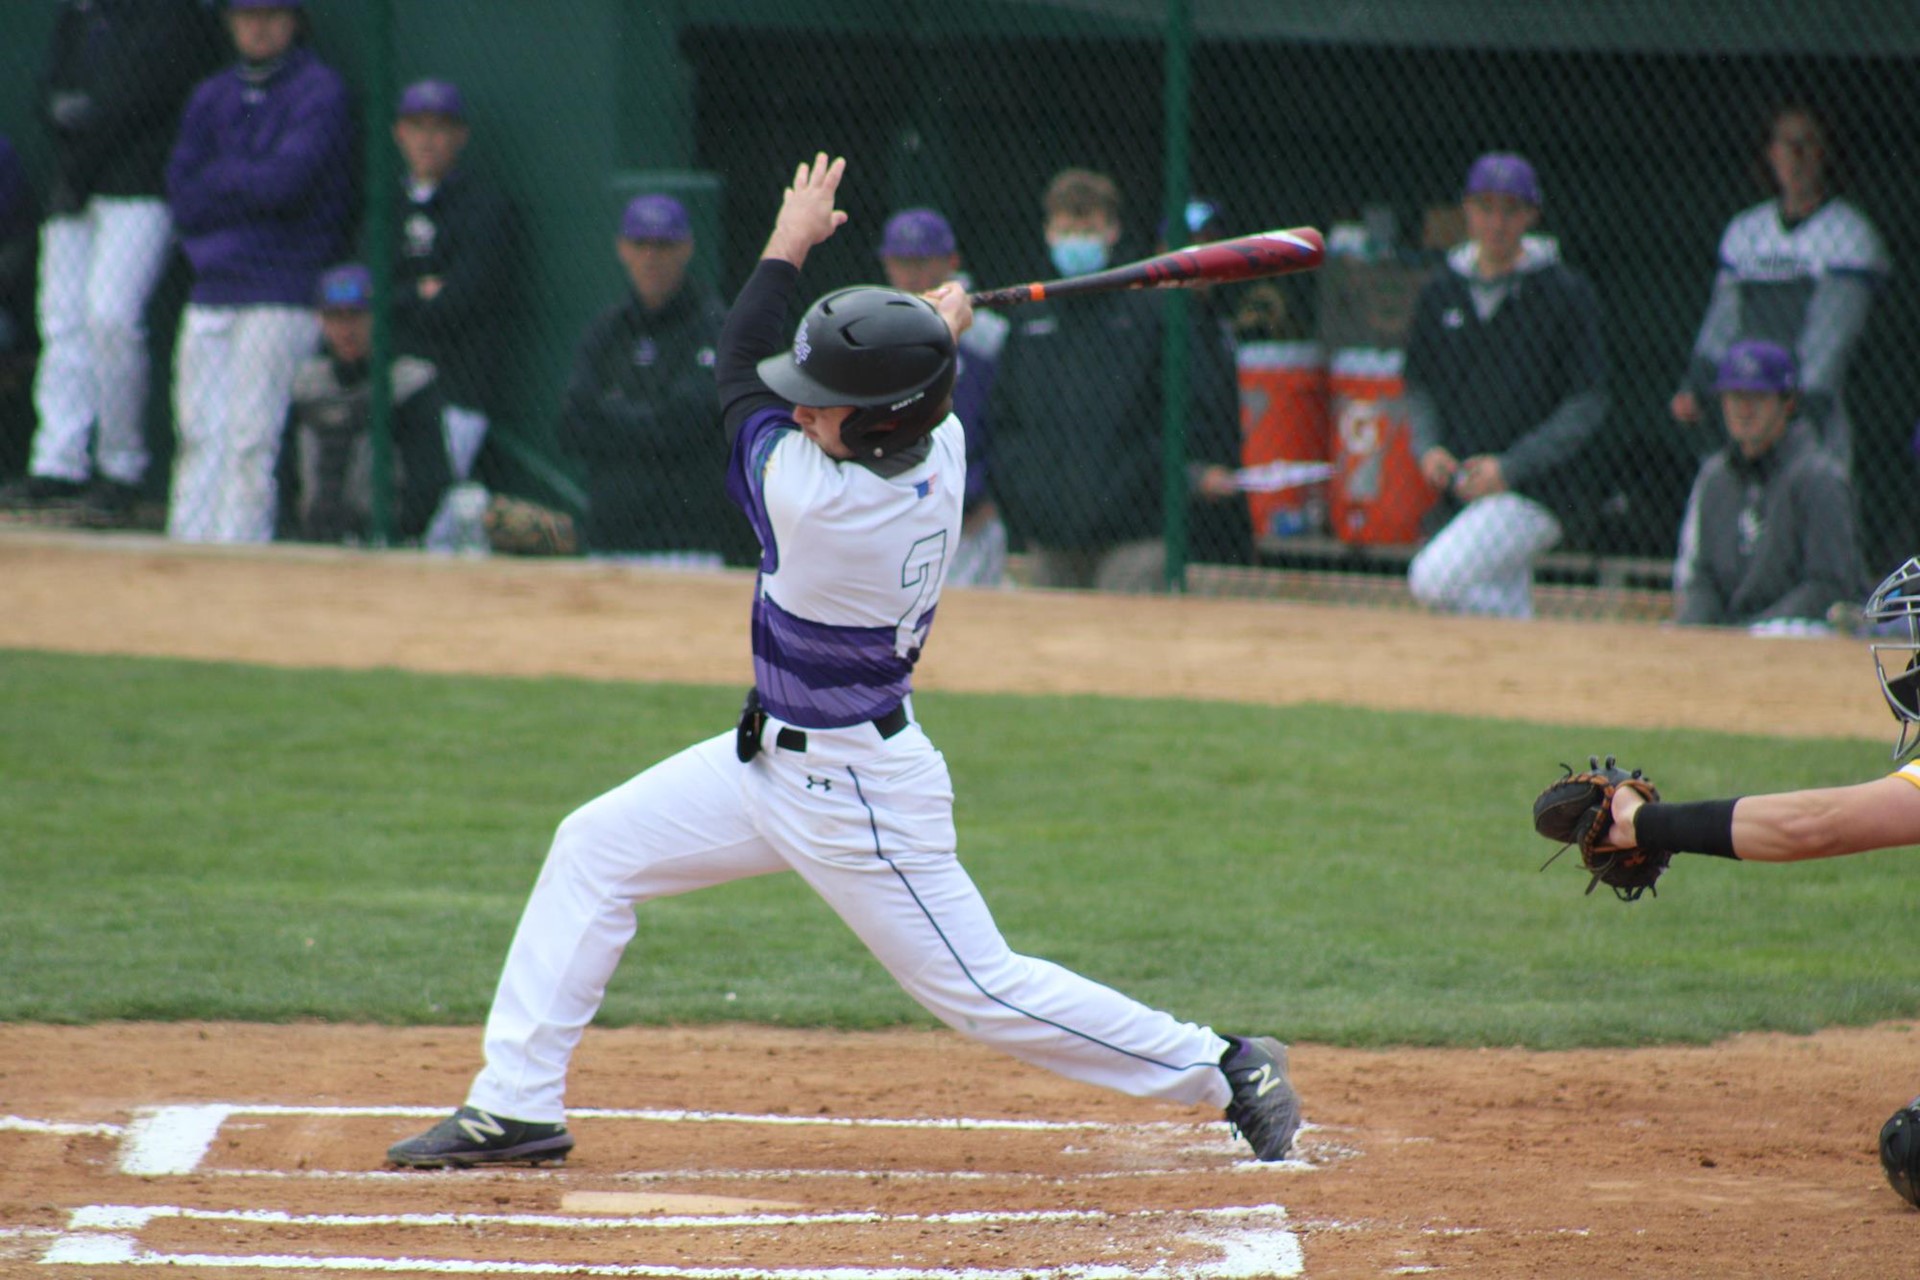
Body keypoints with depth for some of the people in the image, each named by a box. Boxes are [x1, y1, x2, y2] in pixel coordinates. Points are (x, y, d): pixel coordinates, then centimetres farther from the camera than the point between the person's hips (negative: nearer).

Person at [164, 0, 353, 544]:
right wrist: (254, 183, -4)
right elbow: (182, 200, 9)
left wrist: (218, 179, 1)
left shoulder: (318, 89, -1)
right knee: (198, 433, 2)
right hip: (210, 290, 6)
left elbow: (287, 182, -14)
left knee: (250, 436, -10)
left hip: (284, 292, -6)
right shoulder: (211, 96, 17)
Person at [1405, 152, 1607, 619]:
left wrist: (1511, 466, -16)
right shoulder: (1439, 295, 11)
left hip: (1534, 492, -6)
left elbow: (1587, 405, -7)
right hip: (1460, 490, 6)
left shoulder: (1564, 294, -4)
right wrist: (1428, 448, -3)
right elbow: (1420, 387, 18)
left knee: (1433, 580, -25)